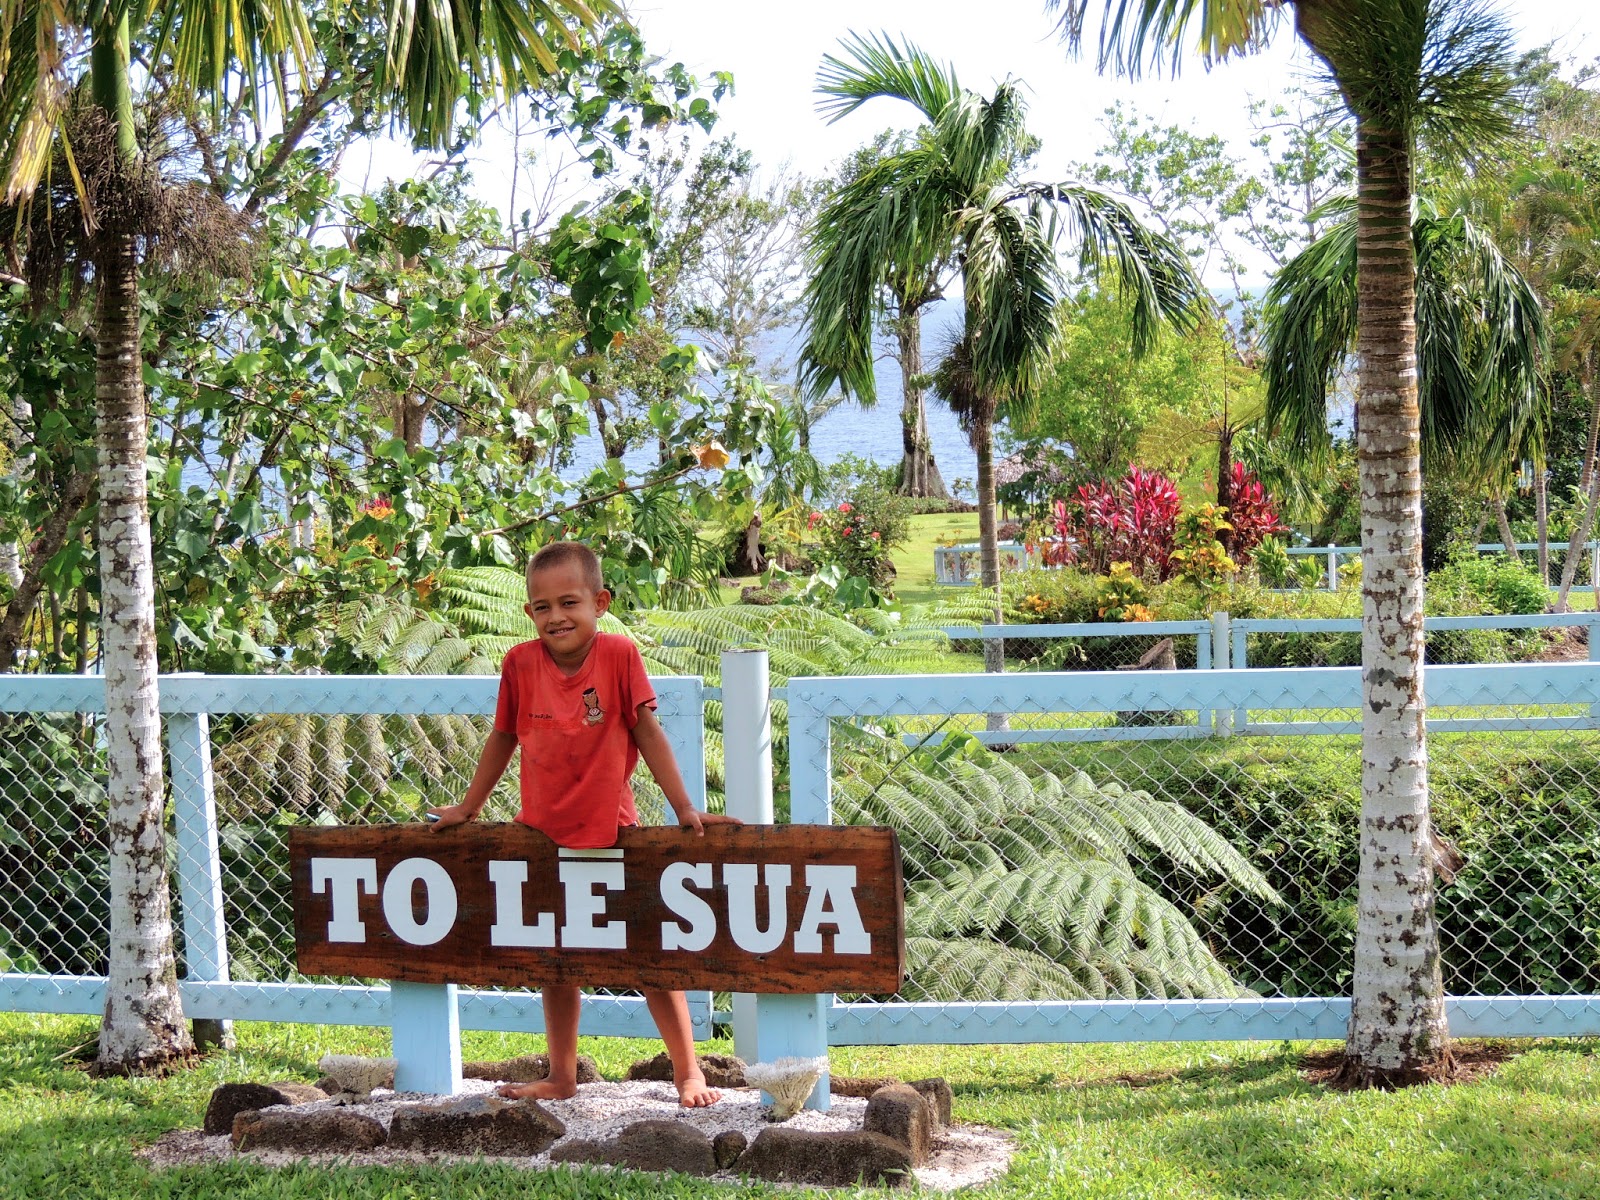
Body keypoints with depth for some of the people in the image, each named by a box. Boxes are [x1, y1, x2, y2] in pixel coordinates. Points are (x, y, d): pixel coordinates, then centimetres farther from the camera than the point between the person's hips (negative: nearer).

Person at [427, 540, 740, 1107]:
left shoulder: (619, 655, -13)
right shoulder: (521, 663, -5)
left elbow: (647, 732, -9)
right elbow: (503, 738, 8)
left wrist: (684, 808, -11)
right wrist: (467, 808, 16)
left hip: (612, 833, -3)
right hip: (544, 837, 3)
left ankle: (688, 1072, 12)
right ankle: (561, 1077, 25)